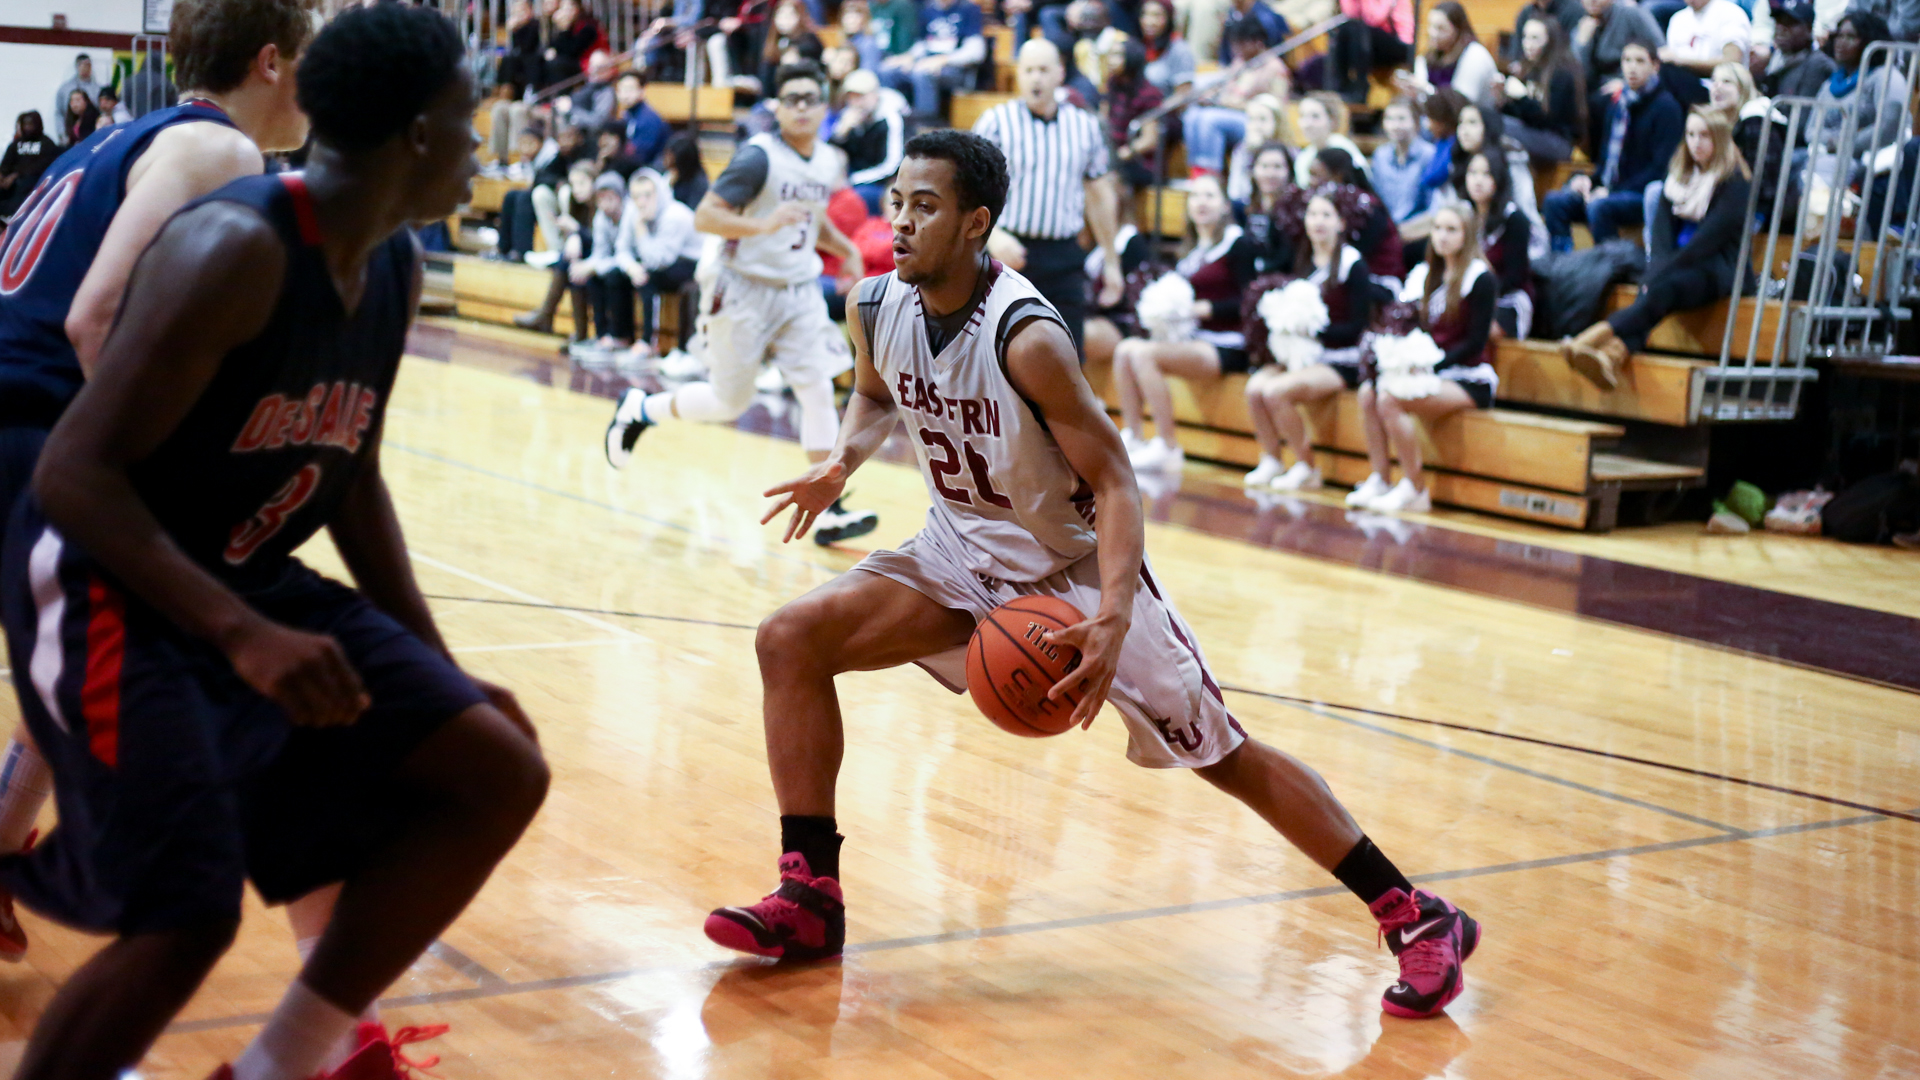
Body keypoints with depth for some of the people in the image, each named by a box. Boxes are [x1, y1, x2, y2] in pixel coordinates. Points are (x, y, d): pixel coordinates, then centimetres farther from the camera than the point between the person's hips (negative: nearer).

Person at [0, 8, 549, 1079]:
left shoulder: (397, 268, 3)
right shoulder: (236, 248, -25)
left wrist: (440, 670, 11)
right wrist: (240, 635, -36)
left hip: (243, 579, 9)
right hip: (106, 586, -9)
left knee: (499, 773, 4)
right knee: (189, 916, -21)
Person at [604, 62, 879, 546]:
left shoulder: (829, 161, 6)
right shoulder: (758, 156, -17)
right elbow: (705, 216, -21)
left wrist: (845, 249, 8)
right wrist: (765, 225, -34)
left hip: (801, 291, 6)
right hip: (748, 289, -6)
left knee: (818, 389, -7)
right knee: (729, 401, 5)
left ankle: (829, 512, -7)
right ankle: (639, 408, 32)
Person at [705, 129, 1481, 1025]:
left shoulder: (1026, 338, -29)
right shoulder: (877, 309, -10)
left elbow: (1113, 483, -25)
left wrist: (1112, 621, -38)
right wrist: (844, 461, -7)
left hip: (1073, 563, -6)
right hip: (960, 553, 6)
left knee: (1224, 756, -6)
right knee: (790, 641, -9)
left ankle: (1418, 920, 4)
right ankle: (811, 897, 0)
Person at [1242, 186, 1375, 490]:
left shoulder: (1353, 264, -6)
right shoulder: (1303, 261, 13)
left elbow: (1358, 326, -10)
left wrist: (1313, 332, -16)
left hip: (1339, 360, -6)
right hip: (1301, 354, 6)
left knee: (1276, 391, -27)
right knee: (1255, 388, -20)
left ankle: (1307, 470, -12)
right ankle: (1271, 461, -4)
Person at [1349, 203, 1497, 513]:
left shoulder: (1480, 279, -6)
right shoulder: (1423, 274, 14)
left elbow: (1476, 341, -12)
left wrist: (1431, 366, -19)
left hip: (1469, 380, -7)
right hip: (1428, 373, 7)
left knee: (1392, 399, -29)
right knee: (1368, 393, -19)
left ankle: (1416, 492, -22)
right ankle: (1378, 481, -17)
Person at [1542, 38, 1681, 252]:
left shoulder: (1665, 106, -5)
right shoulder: (1618, 106, 18)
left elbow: (1661, 167, -14)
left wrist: (1613, 191, -18)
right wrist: (1586, 179, 1)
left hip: (1644, 194, -7)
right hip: (1612, 189, 7)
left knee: (1598, 207, -35)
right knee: (1554, 202, -14)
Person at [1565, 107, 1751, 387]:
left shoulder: (1733, 180, -4)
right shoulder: (1679, 172, 16)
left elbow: (1714, 234, -13)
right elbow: (1663, 220, 7)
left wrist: (1665, 269, -19)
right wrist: (1661, 262, -12)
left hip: (1718, 265, -5)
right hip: (1678, 259, 5)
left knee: (1662, 288, -35)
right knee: (1651, 286, -31)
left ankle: (1595, 336, -59)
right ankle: (1615, 354, -60)